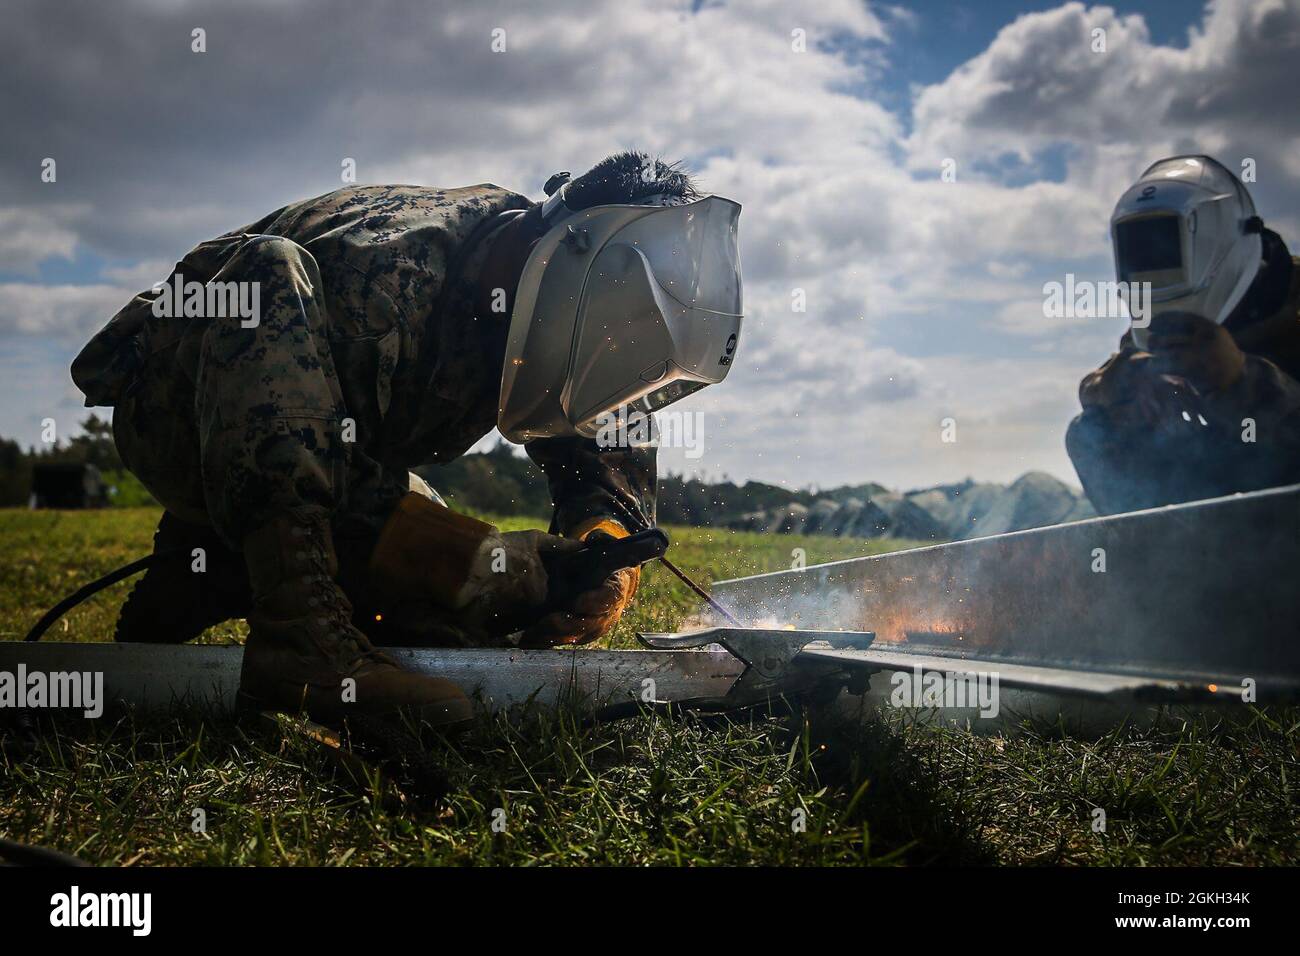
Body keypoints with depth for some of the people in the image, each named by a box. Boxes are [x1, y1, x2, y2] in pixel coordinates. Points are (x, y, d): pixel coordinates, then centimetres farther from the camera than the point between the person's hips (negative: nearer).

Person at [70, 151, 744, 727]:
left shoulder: (538, 326, -10)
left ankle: (205, 569, 11)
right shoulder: (391, 266, -35)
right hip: (177, 412, -7)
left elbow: (611, 454, -4)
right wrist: (486, 566, -44)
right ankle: (304, 639, -43)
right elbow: (327, 476, -36)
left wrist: (606, 545, -26)